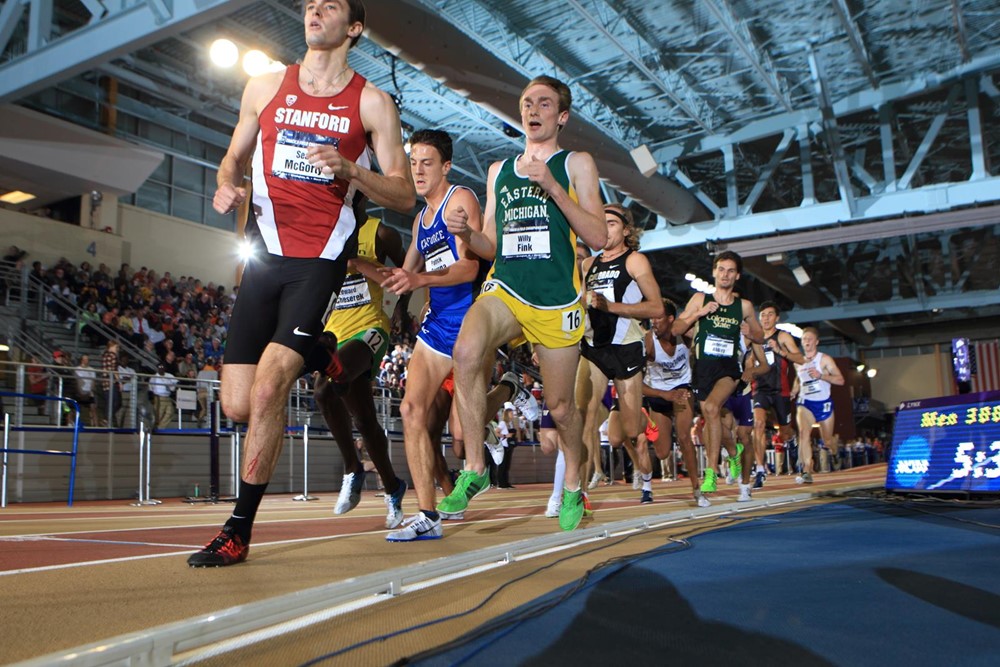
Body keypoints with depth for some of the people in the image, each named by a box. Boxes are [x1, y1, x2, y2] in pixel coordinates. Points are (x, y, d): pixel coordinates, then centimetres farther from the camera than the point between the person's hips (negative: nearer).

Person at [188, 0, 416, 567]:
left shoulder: (372, 103, 2)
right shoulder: (266, 87, 12)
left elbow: (405, 196, 0)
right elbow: (234, 158, 21)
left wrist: (348, 169, -17)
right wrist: (228, 186, -3)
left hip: (320, 260, -4)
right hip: (265, 255, 4)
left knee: (267, 390, -17)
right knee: (238, 406, 3)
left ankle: (239, 531, -2)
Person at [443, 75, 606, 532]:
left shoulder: (576, 164, 7)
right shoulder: (498, 171, 18)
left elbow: (598, 238, -4)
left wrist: (553, 187, -12)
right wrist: (467, 235, -2)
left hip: (557, 299, -2)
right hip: (504, 288, 2)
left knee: (560, 407, 6)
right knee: (466, 353, -29)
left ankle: (573, 485, 33)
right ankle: (474, 469, -17)